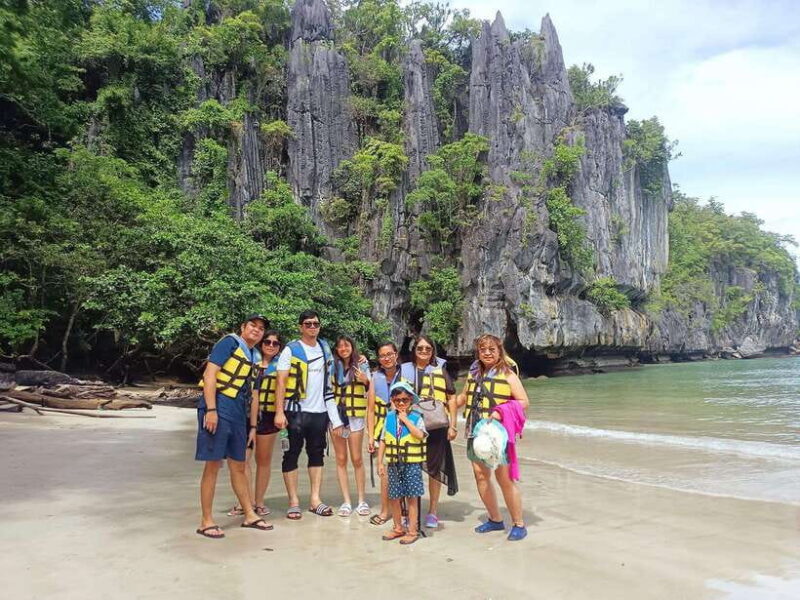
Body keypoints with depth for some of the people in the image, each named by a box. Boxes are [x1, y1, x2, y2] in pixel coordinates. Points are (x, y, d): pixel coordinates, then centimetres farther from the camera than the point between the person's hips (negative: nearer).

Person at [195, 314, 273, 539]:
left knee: (238, 466, 15)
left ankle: (250, 515, 24)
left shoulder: (252, 356, 19)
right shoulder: (230, 342, -4)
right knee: (213, 465, -2)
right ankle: (206, 521, 8)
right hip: (218, 409, -8)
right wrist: (210, 409, -20)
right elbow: (210, 373, -13)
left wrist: (252, 425, 20)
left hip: (238, 414, 8)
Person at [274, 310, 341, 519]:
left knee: (317, 453, 9)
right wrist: (279, 412, -17)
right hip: (296, 411, -5)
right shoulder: (291, 349, -3)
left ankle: (315, 499, 18)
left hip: (320, 411, 5)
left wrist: (334, 416, 12)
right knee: (292, 454, 1)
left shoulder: (325, 348, 11)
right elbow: (281, 382, -8)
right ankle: (293, 502, 9)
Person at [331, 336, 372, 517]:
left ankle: (362, 500, 12)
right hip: (336, 414, 2)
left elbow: (370, 389, 0)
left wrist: (366, 381, -19)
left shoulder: (361, 364, 0)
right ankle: (346, 501, 12)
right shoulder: (332, 366, 5)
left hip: (356, 415, -2)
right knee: (341, 459, 5)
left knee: (357, 459, 1)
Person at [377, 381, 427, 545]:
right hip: (393, 464, 4)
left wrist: (406, 419, -16)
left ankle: (412, 531, 12)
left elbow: (420, 435, -21)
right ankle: (398, 528, 27)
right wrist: (380, 462, 5)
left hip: (412, 464, -3)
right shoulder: (389, 418, 6)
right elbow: (383, 441, 9)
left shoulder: (416, 417, -3)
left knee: (411, 497, 2)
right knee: (394, 498, 10)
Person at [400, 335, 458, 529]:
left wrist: (452, 425, 2)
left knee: (434, 468, 5)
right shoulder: (404, 370, 9)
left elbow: (451, 398, 7)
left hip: (436, 426, -1)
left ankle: (433, 511, 20)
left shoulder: (440, 371, 6)